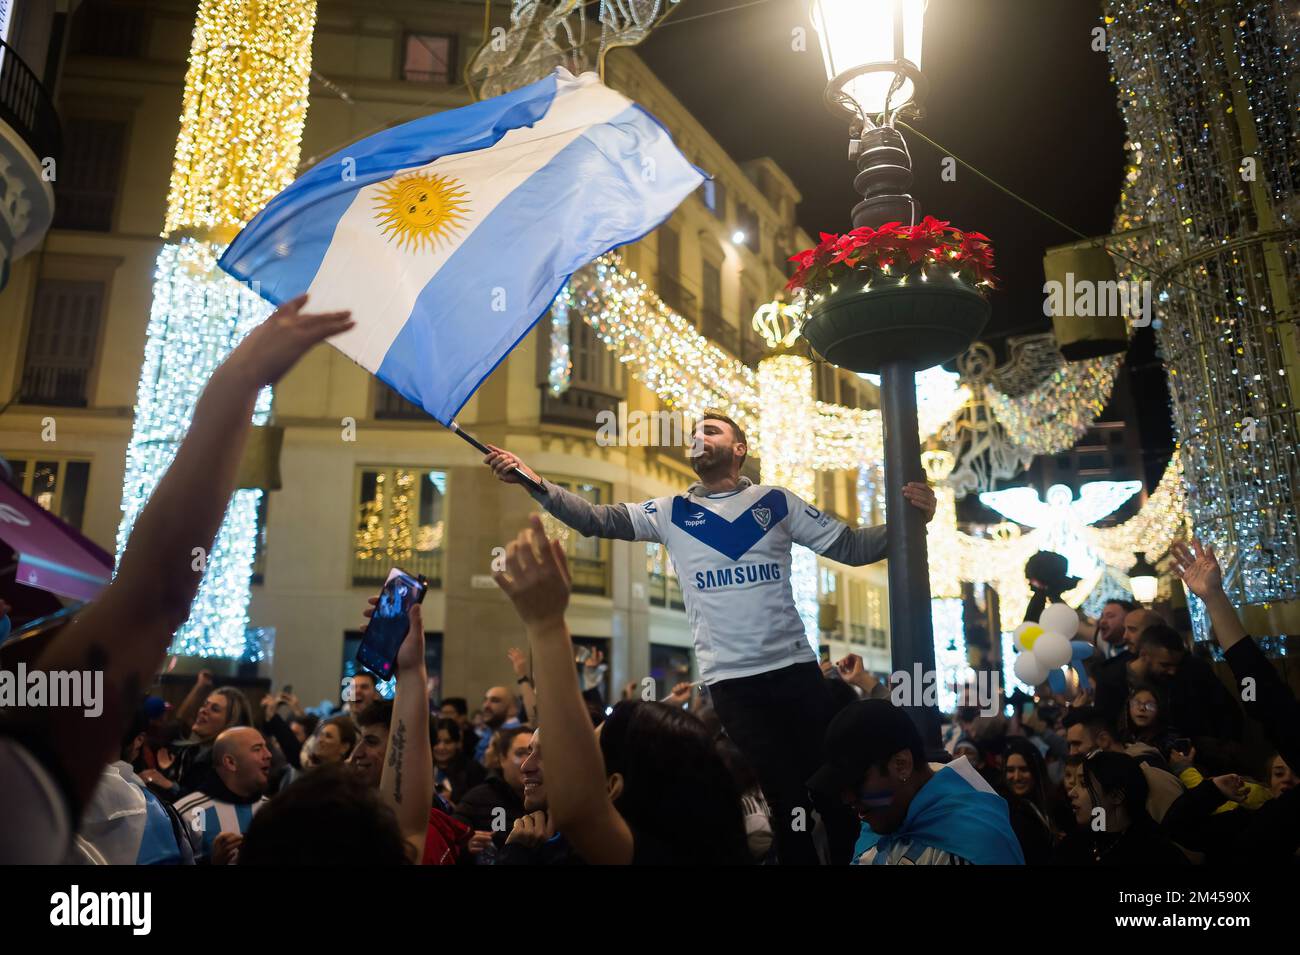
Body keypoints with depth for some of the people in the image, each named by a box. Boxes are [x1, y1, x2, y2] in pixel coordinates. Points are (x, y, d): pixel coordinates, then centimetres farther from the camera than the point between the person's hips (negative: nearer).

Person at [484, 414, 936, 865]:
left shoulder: (777, 502, 5)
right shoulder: (671, 512, 6)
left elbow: (851, 547, 4)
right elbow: (594, 520, -2)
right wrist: (533, 481, -15)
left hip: (795, 668, 1)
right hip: (730, 680, 0)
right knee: (785, 796, 5)